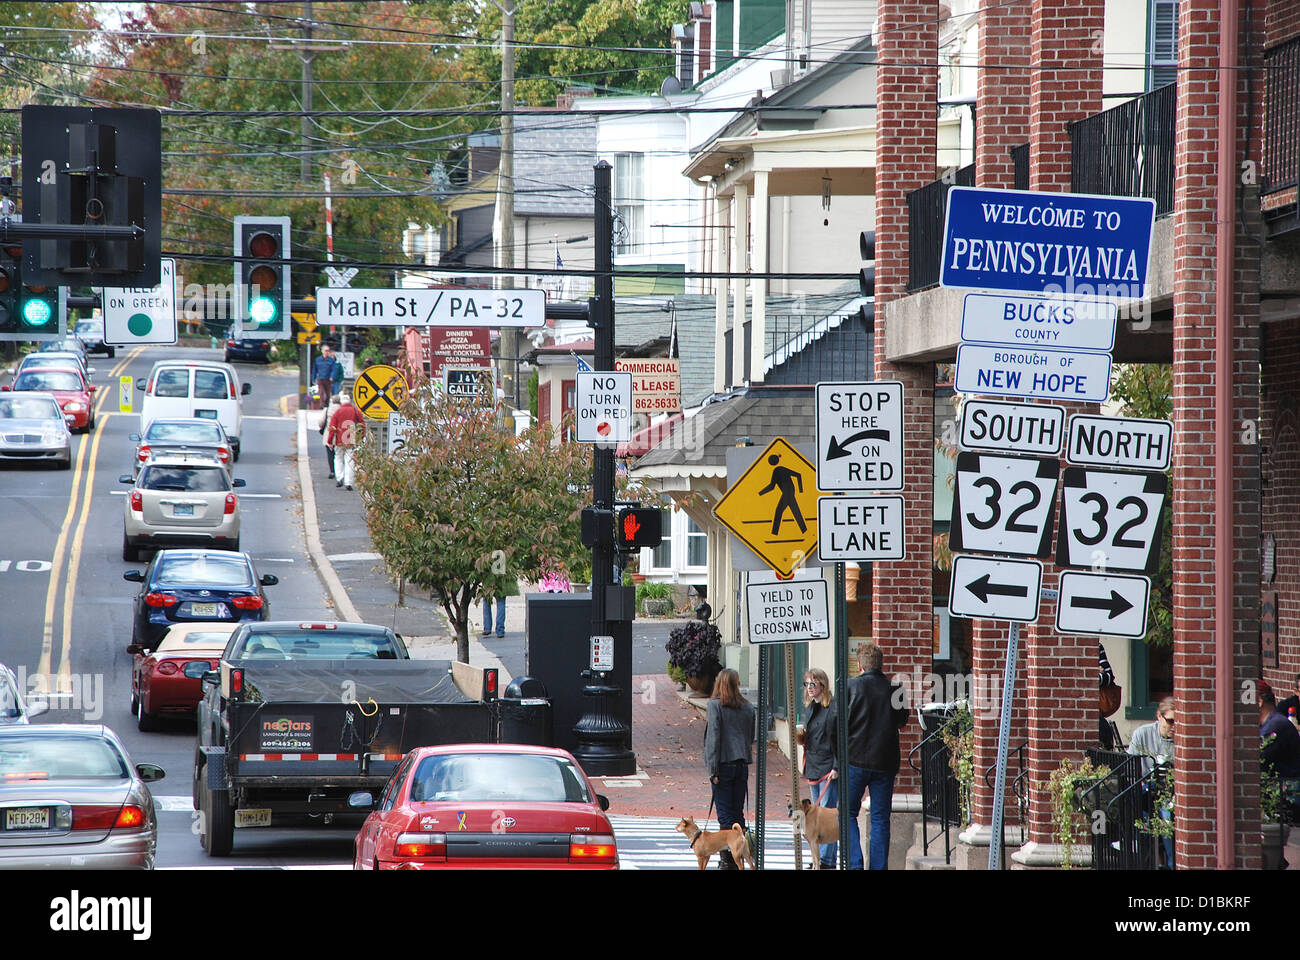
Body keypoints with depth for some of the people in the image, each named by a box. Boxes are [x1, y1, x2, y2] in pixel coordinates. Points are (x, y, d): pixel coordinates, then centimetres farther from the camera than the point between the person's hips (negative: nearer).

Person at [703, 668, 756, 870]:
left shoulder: (715, 706, -8)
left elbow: (713, 737, -11)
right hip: (742, 764, 5)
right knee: (738, 813, 11)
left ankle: (727, 859, -5)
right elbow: (751, 737, 13)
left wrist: (713, 769, -11)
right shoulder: (748, 708, 6)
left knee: (725, 814, -2)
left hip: (724, 764, -5)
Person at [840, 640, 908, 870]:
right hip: (886, 762, 2)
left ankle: (854, 862, -6)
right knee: (880, 818, 8)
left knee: (848, 813, 8)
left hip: (856, 759, -2)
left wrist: (838, 749, 10)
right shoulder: (895, 689, 0)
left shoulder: (850, 687, -6)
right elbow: (902, 722, 14)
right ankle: (879, 867, 6)